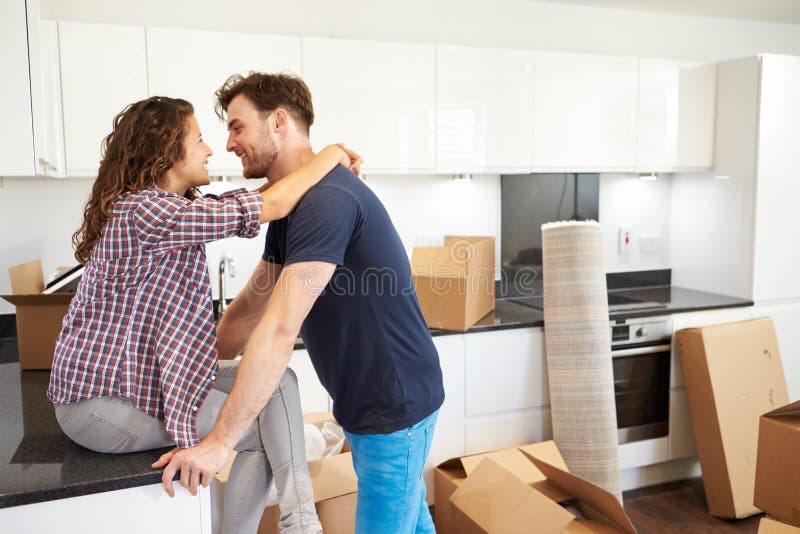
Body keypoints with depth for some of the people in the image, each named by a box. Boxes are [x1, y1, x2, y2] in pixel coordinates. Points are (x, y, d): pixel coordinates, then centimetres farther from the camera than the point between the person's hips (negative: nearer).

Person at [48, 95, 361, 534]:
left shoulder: (164, 206, 9)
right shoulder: (143, 211, -22)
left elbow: (240, 201, 9)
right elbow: (271, 206, -25)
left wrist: (333, 167, 1)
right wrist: (331, 155, -10)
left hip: (140, 377, 9)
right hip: (103, 403, -9)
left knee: (276, 381, -2)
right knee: (264, 428, -10)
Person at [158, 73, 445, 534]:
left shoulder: (328, 199, -25)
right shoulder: (294, 202, 9)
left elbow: (279, 331, -30)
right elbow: (252, 306, 14)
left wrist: (219, 442, -28)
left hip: (396, 402, -10)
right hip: (368, 397, 10)